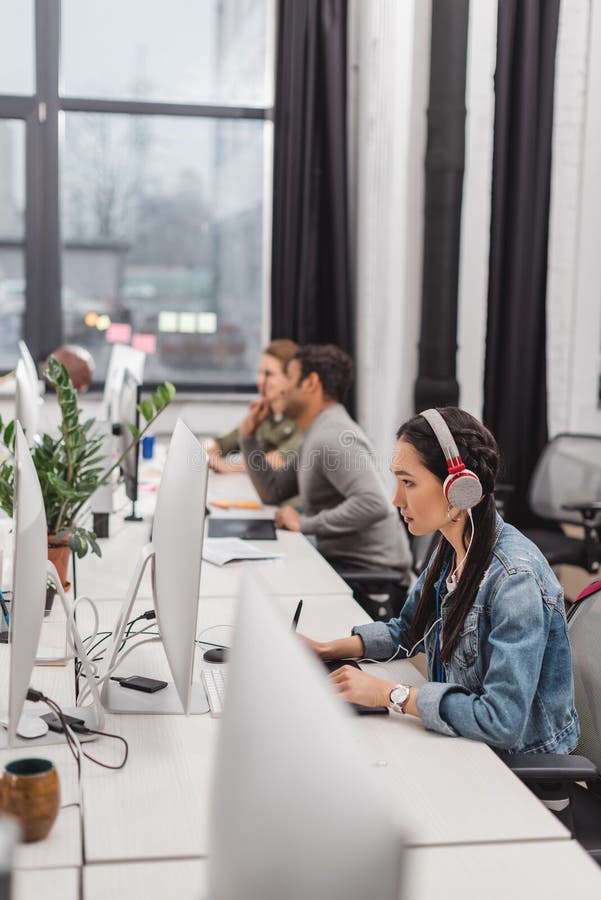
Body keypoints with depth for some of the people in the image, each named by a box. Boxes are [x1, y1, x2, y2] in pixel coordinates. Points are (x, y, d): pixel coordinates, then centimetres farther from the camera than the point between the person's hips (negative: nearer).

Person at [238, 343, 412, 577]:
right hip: (340, 557, 9)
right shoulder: (315, 435, 13)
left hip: (368, 568, -9)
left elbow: (374, 504, -31)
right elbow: (272, 492, 19)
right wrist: (248, 436, 12)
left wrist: (304, 523, -24)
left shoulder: (331, 437, -19)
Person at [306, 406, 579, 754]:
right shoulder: (451, 550, -1)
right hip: (462, 747, 7)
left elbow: (501, 721, -31)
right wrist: (328, 649, 0)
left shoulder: (515, 579, -27)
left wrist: (389, 693, -27)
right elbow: (408, 630, 15)